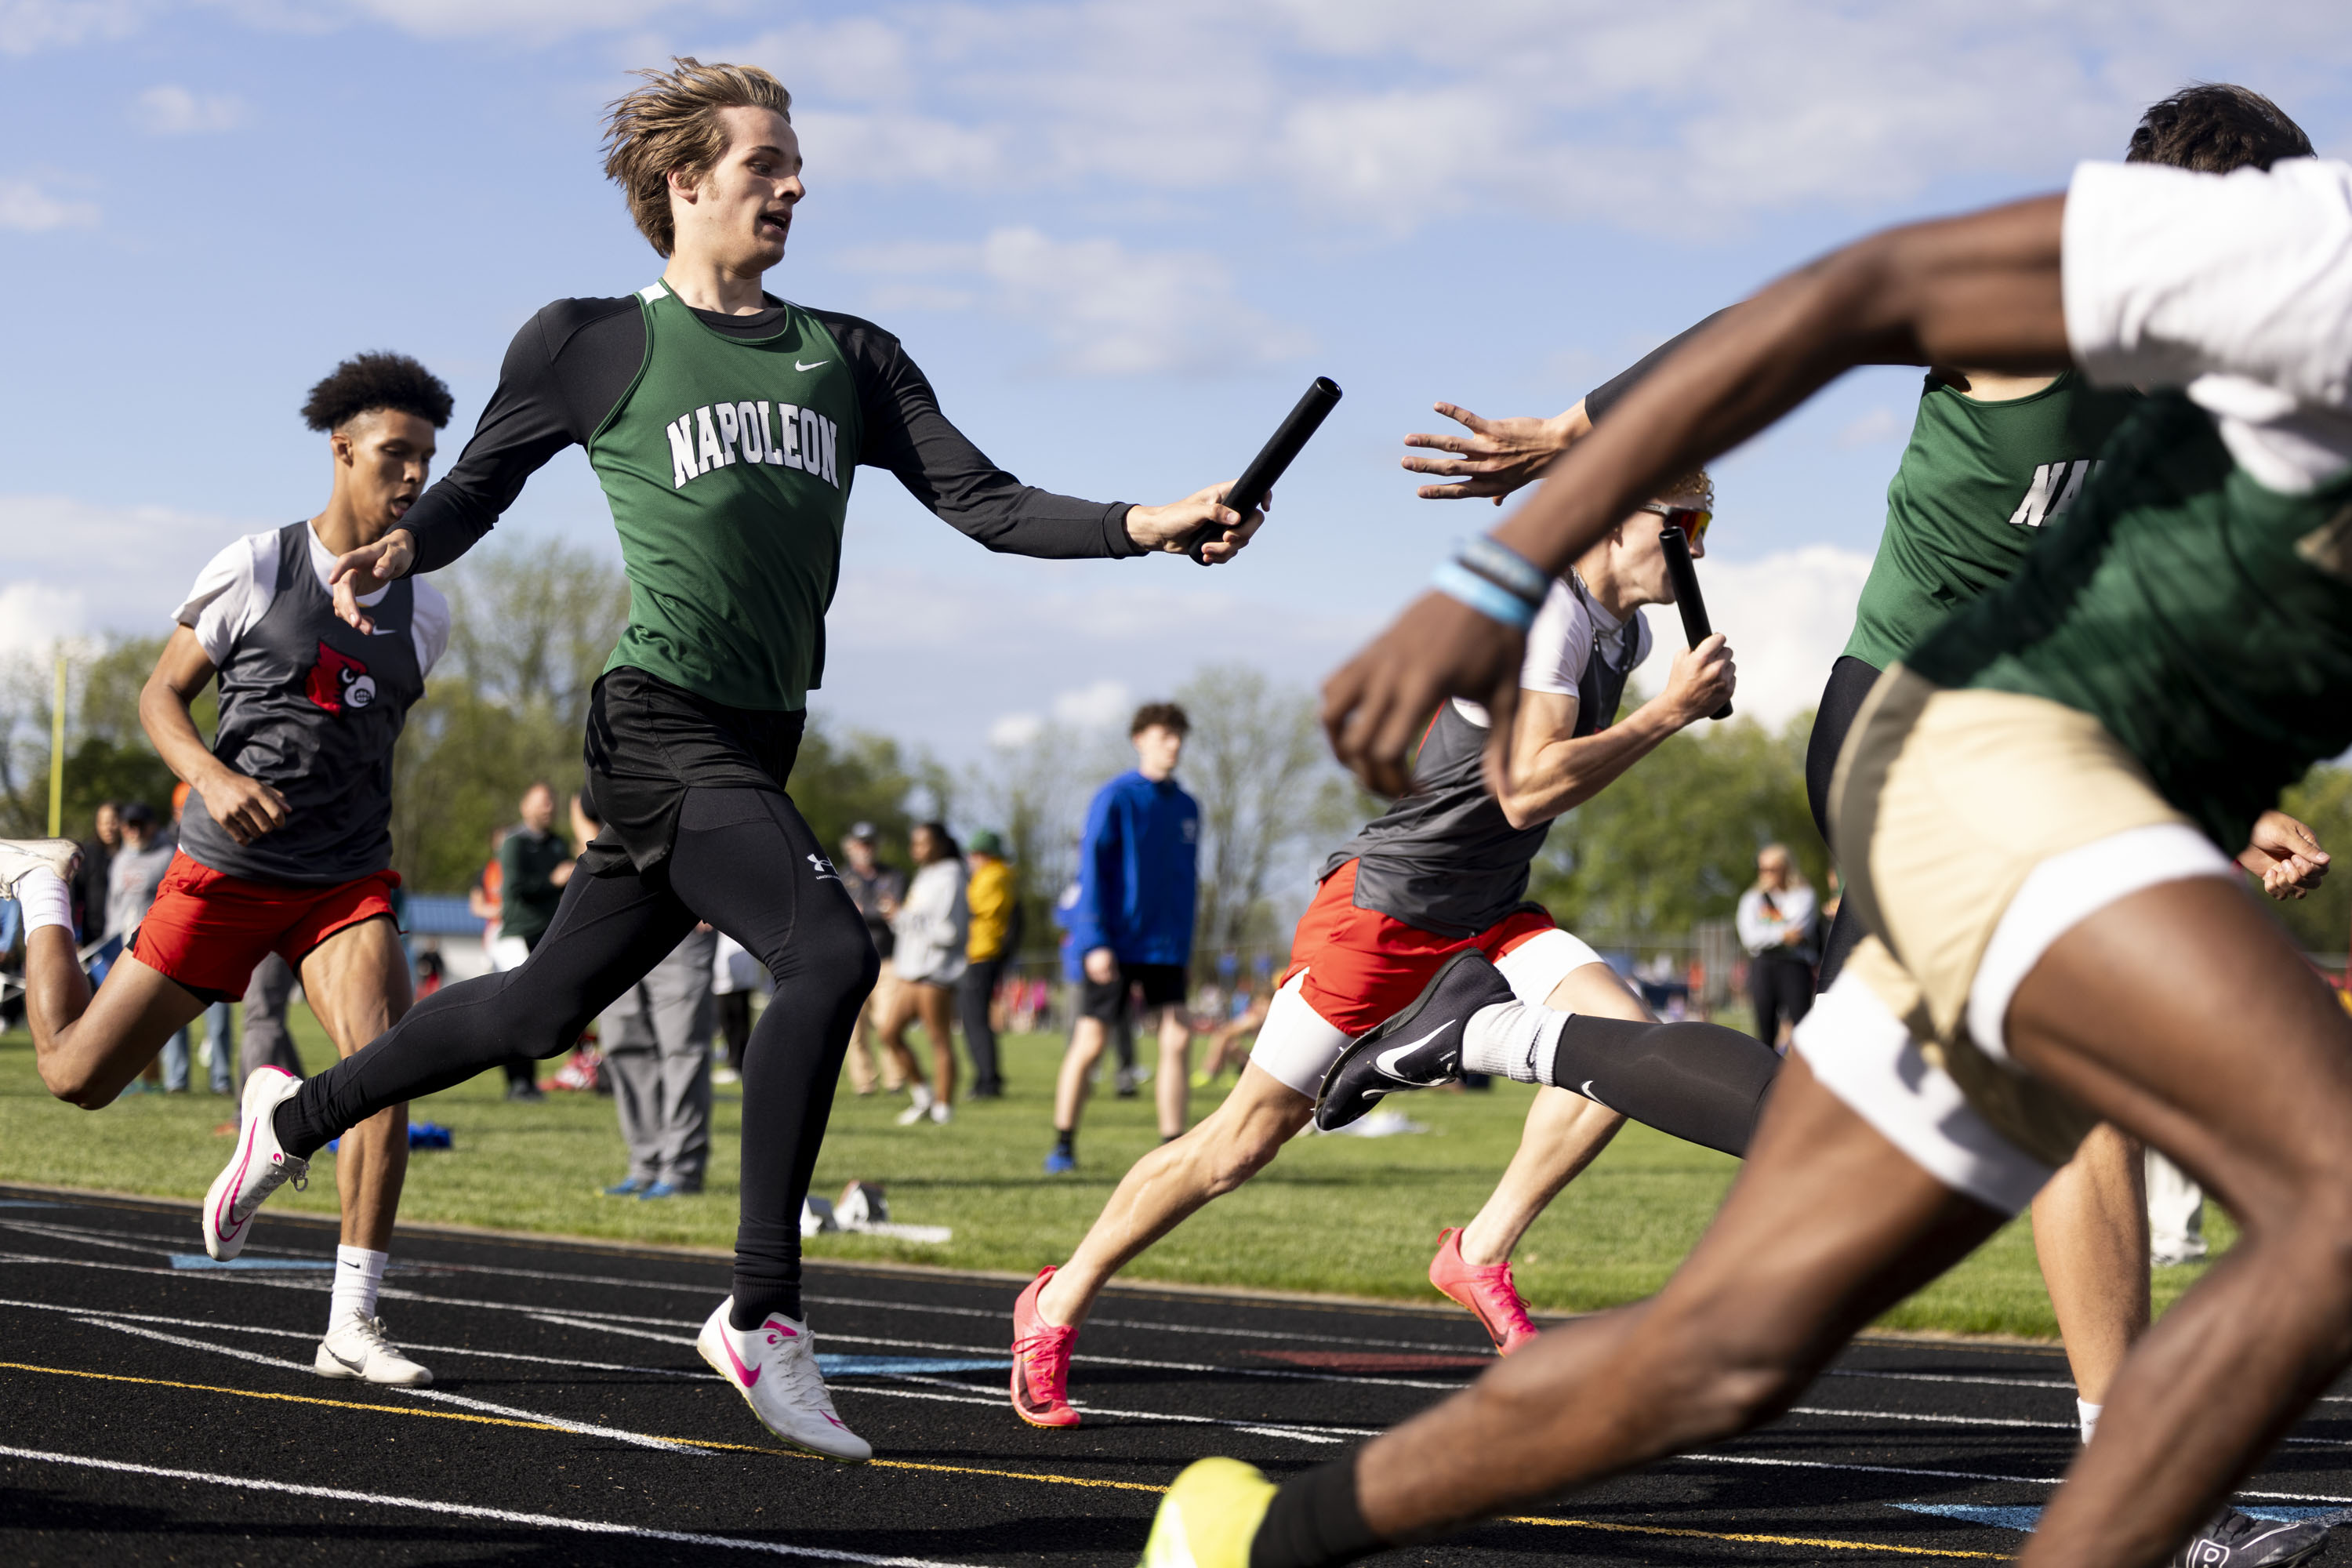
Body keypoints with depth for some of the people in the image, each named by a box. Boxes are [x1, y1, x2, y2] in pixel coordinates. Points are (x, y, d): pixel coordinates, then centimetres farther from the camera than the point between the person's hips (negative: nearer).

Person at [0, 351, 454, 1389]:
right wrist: (212, 776, -20)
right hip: (222, 875, -2)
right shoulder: (255, 568, -6)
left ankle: (351, 1326, -20)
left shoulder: (423, 613, 6)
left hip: (347, 882, 2)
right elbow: (162, 696, -2)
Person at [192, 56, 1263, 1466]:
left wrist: (1146, 527, -6)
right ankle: (763, 1317, -16)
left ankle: (298, 1120, 36)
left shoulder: (847, 357, 15)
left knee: (545, 1005, 13)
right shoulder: (592, 343, 3)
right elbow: (474, 492, 10)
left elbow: (982, 502, 9)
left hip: (756, 746, 6)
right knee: (829, 954, -24)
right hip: (666, 725, -6)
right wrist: (399, 548, -12)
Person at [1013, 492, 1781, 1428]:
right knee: (1245, 1141, -4)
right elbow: (1528, 790, -32)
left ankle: (1480, 1255, -6)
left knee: (1631, 1041, -16)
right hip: (1389, 904, -8)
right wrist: (1671, 713, -27)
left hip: (1490, 913, 8)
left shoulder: (1628, 633, 9)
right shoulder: (1546, 608, -21)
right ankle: (1058, 1305, 12)